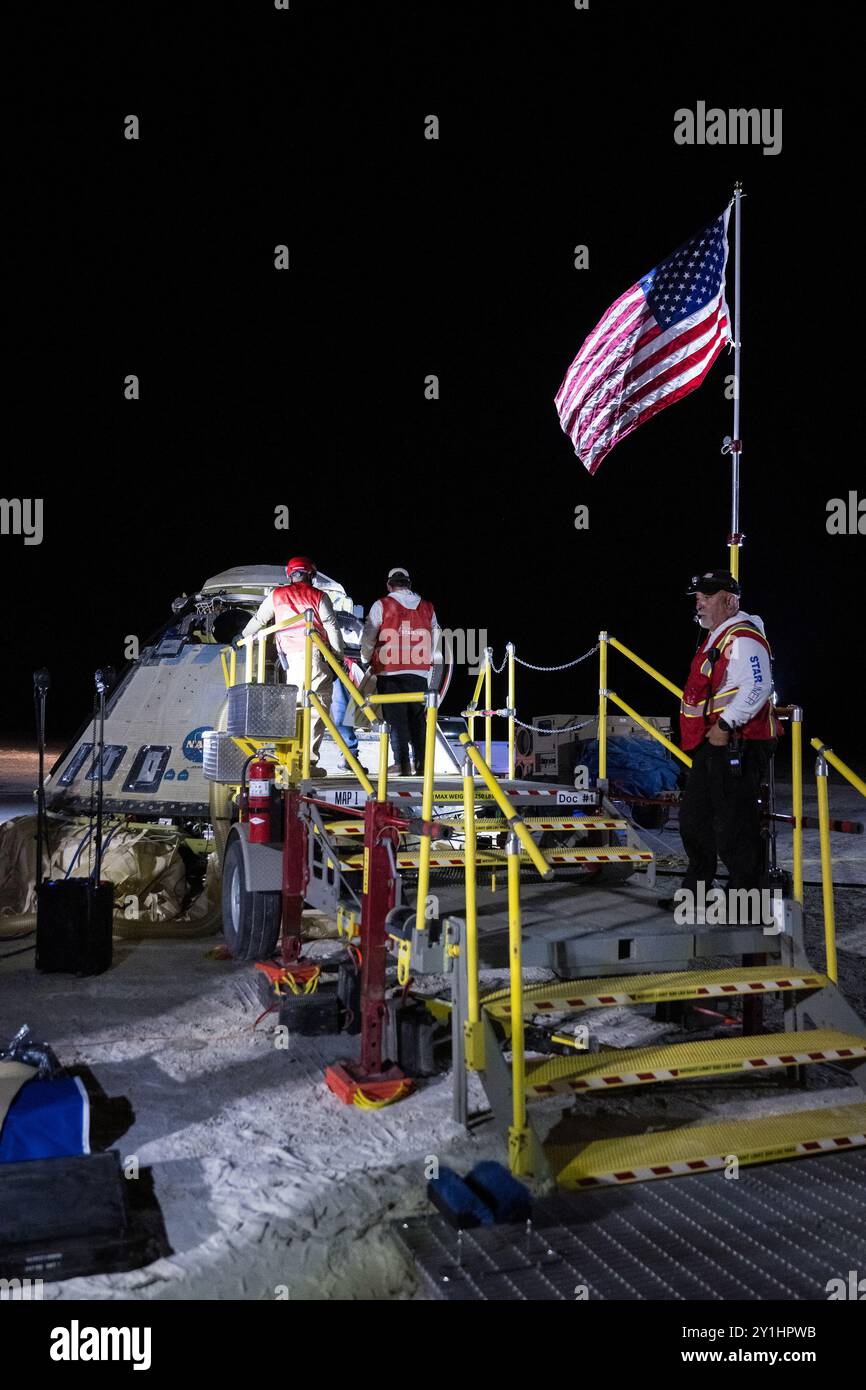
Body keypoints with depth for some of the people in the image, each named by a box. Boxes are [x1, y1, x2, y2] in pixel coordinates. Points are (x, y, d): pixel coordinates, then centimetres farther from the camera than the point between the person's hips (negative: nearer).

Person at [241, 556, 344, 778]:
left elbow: (258, 619, 28)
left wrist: (245, 637, 45)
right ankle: (309, 761, -11)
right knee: (317, 710, -3)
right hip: (316, 658, -3)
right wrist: (339, 655, 8)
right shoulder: (318, 596, 6)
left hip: (291, 659, 3)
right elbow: (332, 628, 0)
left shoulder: (277, 596, 15)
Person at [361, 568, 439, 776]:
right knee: (418, 718, 9)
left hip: (390, 672, -3)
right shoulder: (427, 608, 10)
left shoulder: (382, 606, -1)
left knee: (396, 718, 0)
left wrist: (366, 659, 19)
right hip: (420, 673, 3)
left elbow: (368, 638, 2)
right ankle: (421, 764, 9)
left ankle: (402, 763, -6)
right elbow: (435, 640, 15)